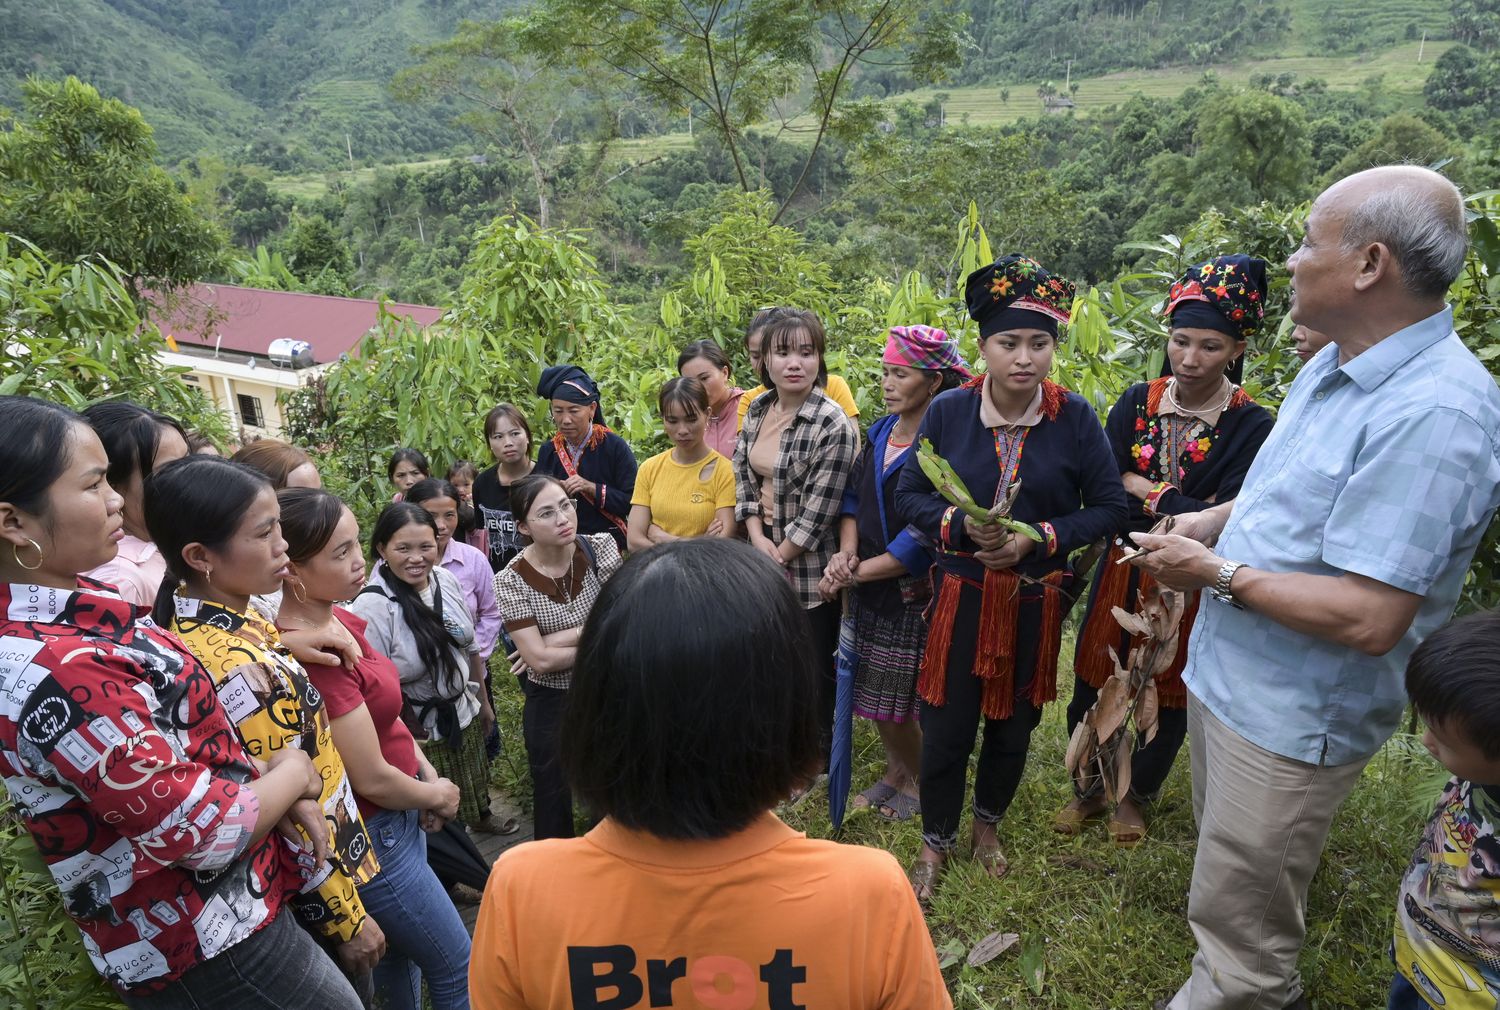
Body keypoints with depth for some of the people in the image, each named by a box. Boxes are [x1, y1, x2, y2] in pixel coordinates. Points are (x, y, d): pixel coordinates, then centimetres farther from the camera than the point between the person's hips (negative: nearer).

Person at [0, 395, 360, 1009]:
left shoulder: (78, 600, -1)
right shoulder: (54, 673, -31)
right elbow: (202, 832, -26)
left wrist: (269, 777, -4)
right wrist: (291, 775, -8)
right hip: (202, 949, -9)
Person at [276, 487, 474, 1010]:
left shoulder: (338, 622, -2)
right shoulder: (313, 653, -30)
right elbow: (372, 778, -24)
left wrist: (427, 771, 1)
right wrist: (438, 795, -7)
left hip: (400, 819, 8)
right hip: (373, 837, -8)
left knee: (401, 958, 26)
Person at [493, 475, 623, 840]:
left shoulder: (600, 548, -12)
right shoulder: (511, 580, -16)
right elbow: (540, 660, -20)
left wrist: (554, 640, -21)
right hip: (552, 705, -1)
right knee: (553, 801, 17)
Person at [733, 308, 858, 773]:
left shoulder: (833, 425, -20)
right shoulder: (757, 409, 2)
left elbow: (818, 511, -20)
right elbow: (742, 475, 6)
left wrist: (779, 558, -12)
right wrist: (757, 537, -8)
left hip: (809, 565, -6)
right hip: (762, 551, 6)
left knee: (816, 666, 9)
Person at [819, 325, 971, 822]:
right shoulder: (879, 432, 5)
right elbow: (853, 497, 8)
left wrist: (859, 571, -17)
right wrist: (847, 552, -10)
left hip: (913, 589, -6)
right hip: (869, 588, 7)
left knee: (907, 698, 7)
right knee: (876, 690, 17)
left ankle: (923, 782, 32)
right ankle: (895, 772, 39)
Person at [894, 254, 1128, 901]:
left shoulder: (1074, 417, -9)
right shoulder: (948, 411, -8)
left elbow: (1108, 507, -4)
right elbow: (909, 496, -2)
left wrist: (1037, 538, -18)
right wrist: (961, 525, -20)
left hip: (1035, 598, 1)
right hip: (960, 592, -1)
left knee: (1013, 722, 17)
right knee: (946, 725, 6)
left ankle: (988, 823, 45)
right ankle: (936, 841, 32)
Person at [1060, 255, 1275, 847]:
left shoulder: (1251, 426, -12)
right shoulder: (1137, 403, -3)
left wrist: (1143, 491, -15)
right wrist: (1180, 502, -19)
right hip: (1122, 571, 3)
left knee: (1167, 695, 15)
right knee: (1093, 686, 12)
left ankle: (1136, 796, 41)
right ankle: (1091, 789, 37)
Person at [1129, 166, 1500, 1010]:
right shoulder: (1334, 365, 3)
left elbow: (1369, 618, -31)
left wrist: (1217, 574, -21)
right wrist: (1214, 520, 2)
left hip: (1290, 718, -10)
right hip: (1228, 677, 10)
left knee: (1239, 930, 8)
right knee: (1232, 876, 30)